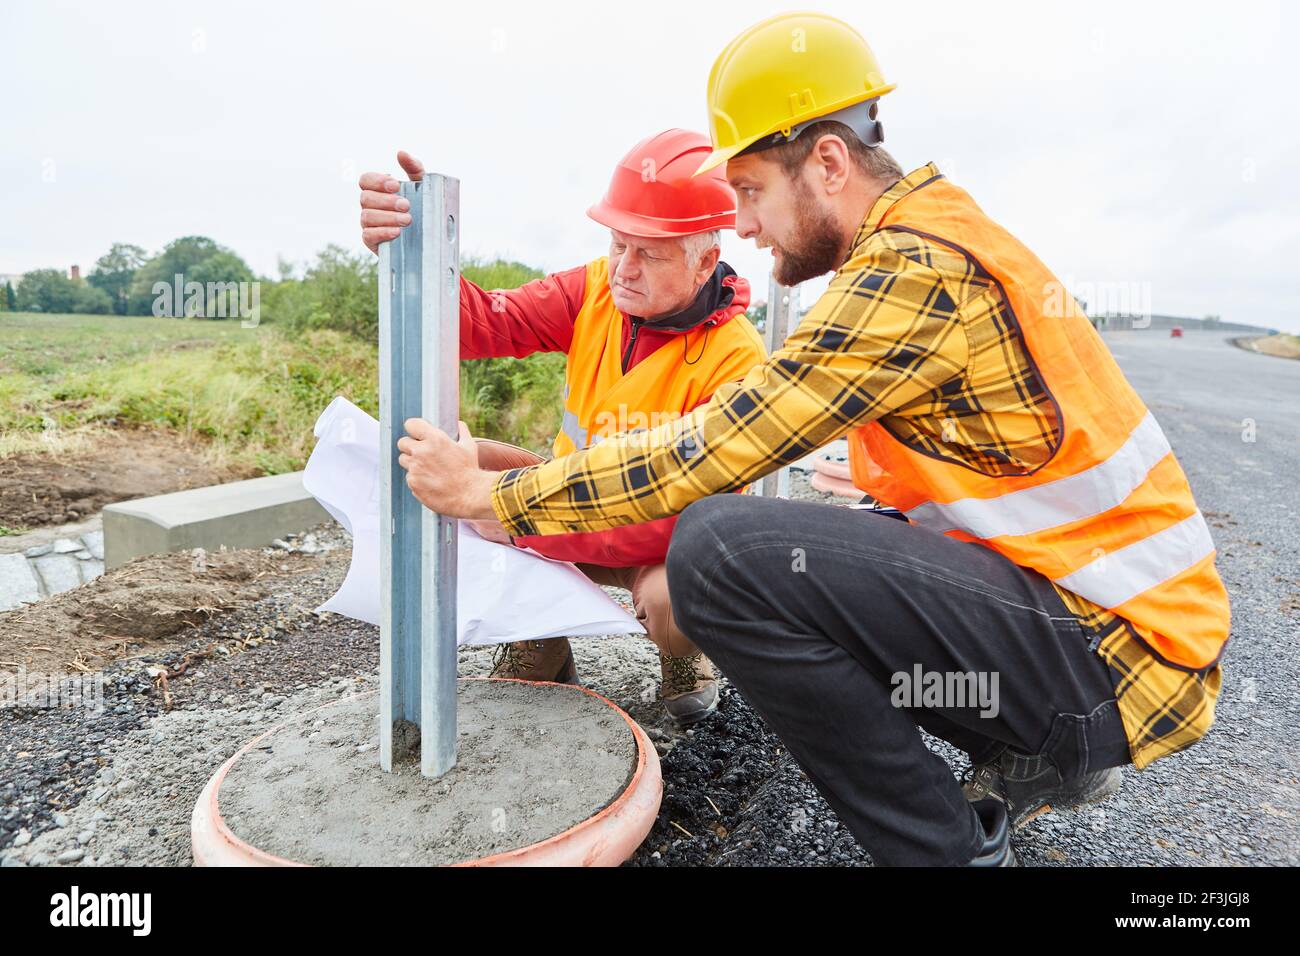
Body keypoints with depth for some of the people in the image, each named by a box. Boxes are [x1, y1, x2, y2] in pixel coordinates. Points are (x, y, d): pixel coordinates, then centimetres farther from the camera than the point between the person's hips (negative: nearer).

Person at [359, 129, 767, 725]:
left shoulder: (736, 360, -24)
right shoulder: (596, 289, -8)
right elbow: (486, 324, -19)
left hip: (665, 545, -5)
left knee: (674, 601, -38)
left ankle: (681, 654, 6)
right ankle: (540, 646, 5)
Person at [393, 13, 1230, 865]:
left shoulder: (914, 268, -19)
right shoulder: (935, 237, 11)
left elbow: (713, 455, -19)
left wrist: (489, 492, -11)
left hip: (1111, 652, -9)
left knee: (722, 550, -25)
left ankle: (956, 849, -4)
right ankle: (1029, 756, 15)